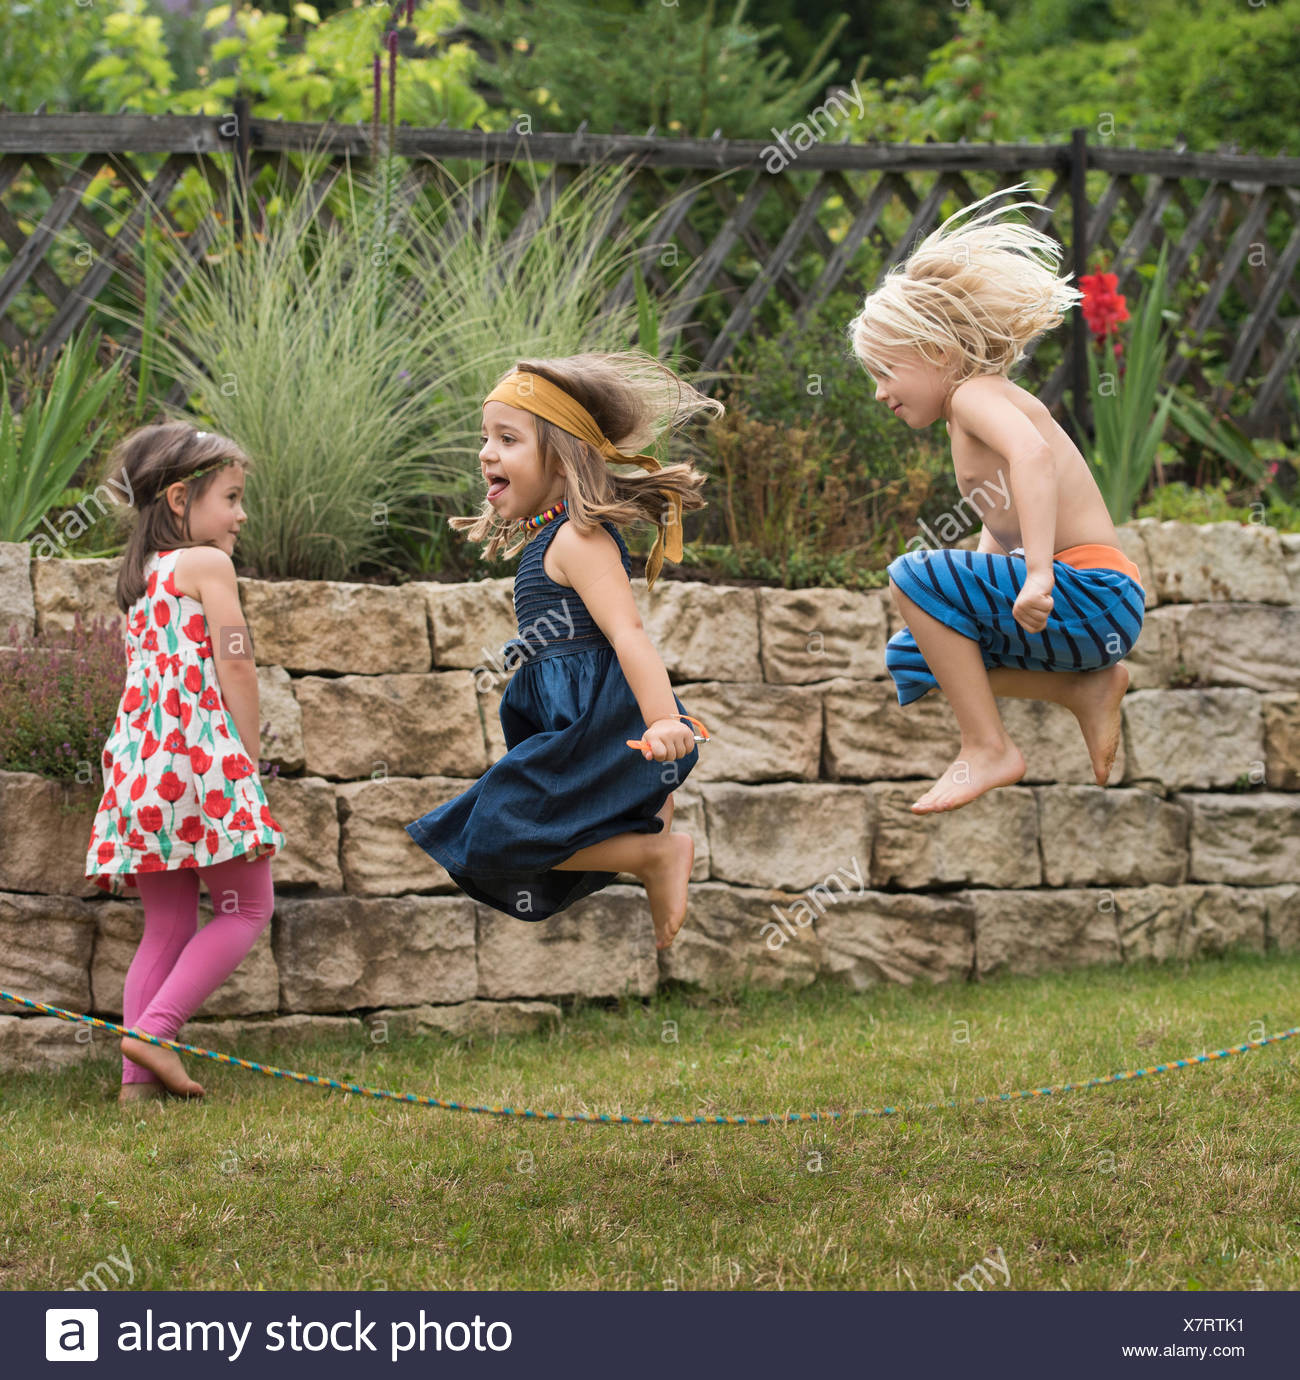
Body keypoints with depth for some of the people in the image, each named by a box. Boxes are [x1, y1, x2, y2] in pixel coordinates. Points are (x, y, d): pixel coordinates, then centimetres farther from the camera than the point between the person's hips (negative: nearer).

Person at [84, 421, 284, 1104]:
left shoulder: (140, 576, 21)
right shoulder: (208, 564, -2)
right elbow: (234, 667, -7)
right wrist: (249, 758, 0)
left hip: (137, 759, 8)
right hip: (200, 750, -8)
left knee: (168, 924, 9)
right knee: (246, 908, 0)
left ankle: (138, 1076, 1)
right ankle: (154, 1030, -13)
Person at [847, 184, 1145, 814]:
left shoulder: (976, 394, -10)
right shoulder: (977, 410, 21)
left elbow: (1033, 455, -32)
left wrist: (1038, 575, -38)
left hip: (1094, 595, -10)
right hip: (1079, 607, 10)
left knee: (913, 575, -19)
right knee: (909, 659, 16)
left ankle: (988, 750, -13)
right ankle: (1087, 688, 9)